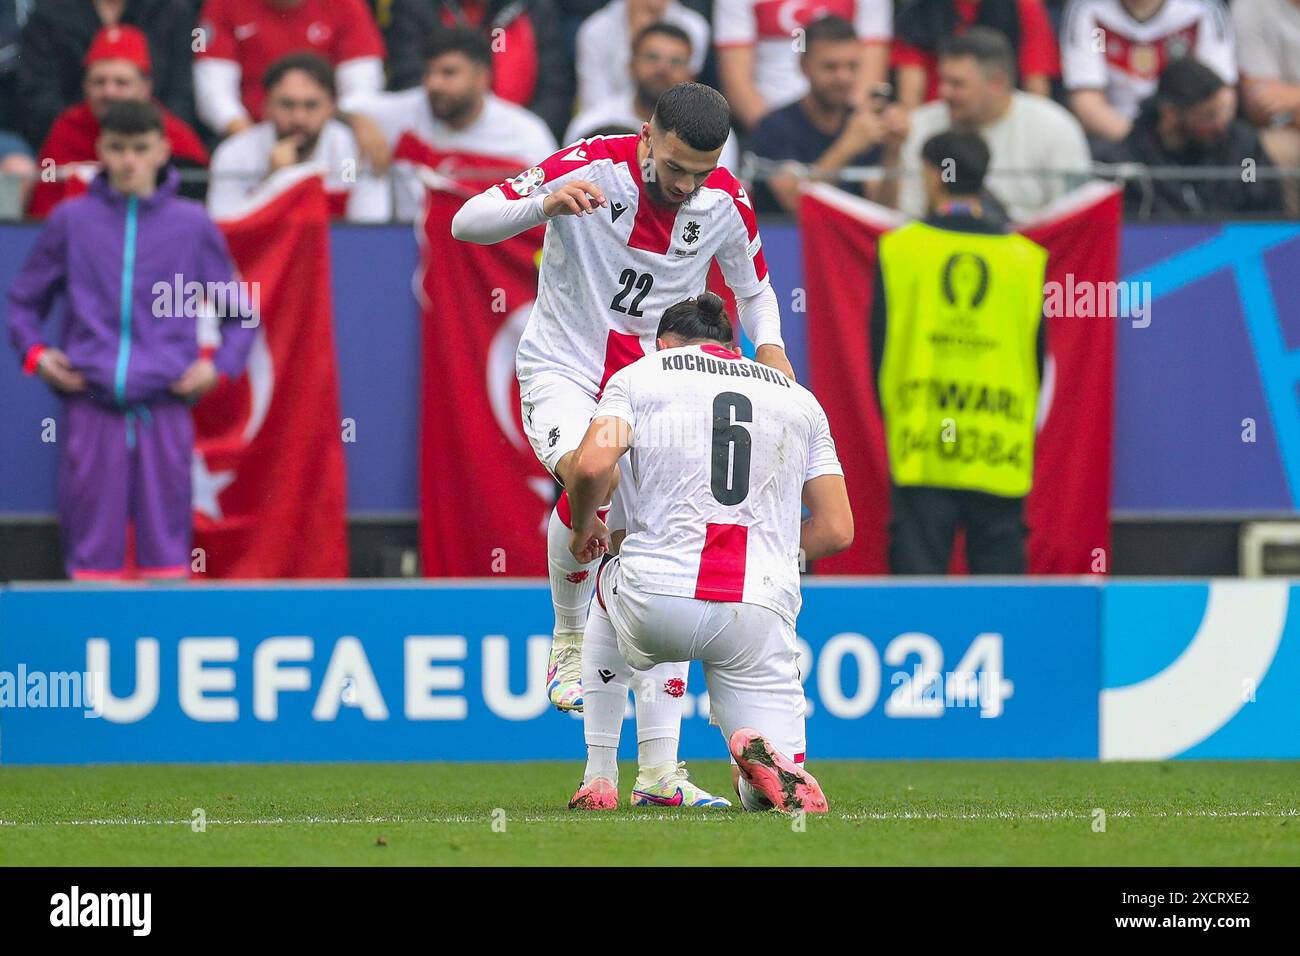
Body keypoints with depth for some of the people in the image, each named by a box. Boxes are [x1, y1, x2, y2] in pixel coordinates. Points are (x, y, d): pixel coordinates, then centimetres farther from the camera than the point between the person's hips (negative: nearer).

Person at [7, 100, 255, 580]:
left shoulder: (192, 225, 7)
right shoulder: (71, 221, 6)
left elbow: (240, 313, 14)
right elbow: (24, 301, 16)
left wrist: (221, 364, -1)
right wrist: (35, 352, 0)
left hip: (165, 409, 0)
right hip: (91, 409, 0)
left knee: (165, 540, -1)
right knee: (92, 543, -1)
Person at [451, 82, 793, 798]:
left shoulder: (726, 203, -6)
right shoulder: (592, 168, -18)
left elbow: (753, 289, 12)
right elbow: (467, 224, -19)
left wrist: (769, 345, -10)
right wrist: (545, 204, -39)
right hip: (563, 370, -4)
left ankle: (659, 771, 2)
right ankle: (569, 641, -9)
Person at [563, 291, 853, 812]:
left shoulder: (639, 374, 11)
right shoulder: (800, 398, 19)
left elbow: (592, 466, -7)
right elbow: (837, 531, 12)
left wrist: (582, 531, 14)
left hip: (655, 604, -1)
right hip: (762, 616, 1)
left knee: (608, 588, 38)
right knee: (794, 797, 12)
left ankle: (599, 777, 27)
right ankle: (762, 756, -26)